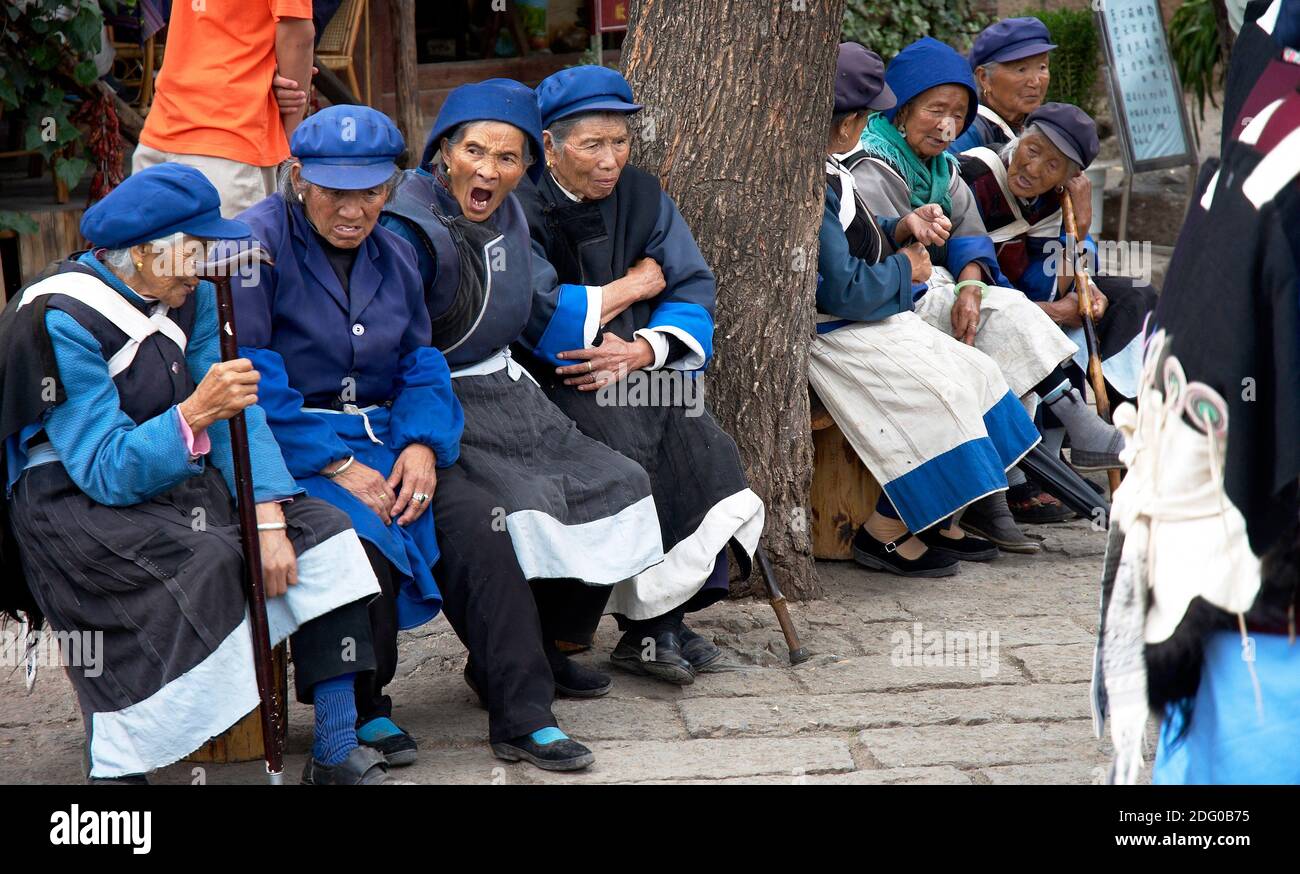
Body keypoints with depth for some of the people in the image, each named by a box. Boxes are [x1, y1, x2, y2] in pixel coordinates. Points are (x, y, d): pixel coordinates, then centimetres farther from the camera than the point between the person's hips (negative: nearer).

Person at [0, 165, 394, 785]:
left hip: (176, 480, 7)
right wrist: (195, 413, -37)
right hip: (73, 501, -7)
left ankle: (335, 755, -8)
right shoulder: (61, 319, -18)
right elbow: (106, 471, -24)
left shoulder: (189, 295, 5)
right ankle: (115, 768, -26)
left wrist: (268, 517, -16)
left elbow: (237, 410, -1)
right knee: (201, 562, -33)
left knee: (321, 535, -10)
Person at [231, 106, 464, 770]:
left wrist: (423, 443, -8)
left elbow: (420, 364, 14)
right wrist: (334, 465, -19)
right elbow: (249, 380, -14)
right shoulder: (256, 243, -7)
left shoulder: (393, 254, 15)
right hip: (285, 446, -6)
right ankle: (362, 710, -12)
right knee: (359, 533, -34)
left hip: (380, 437, 6)